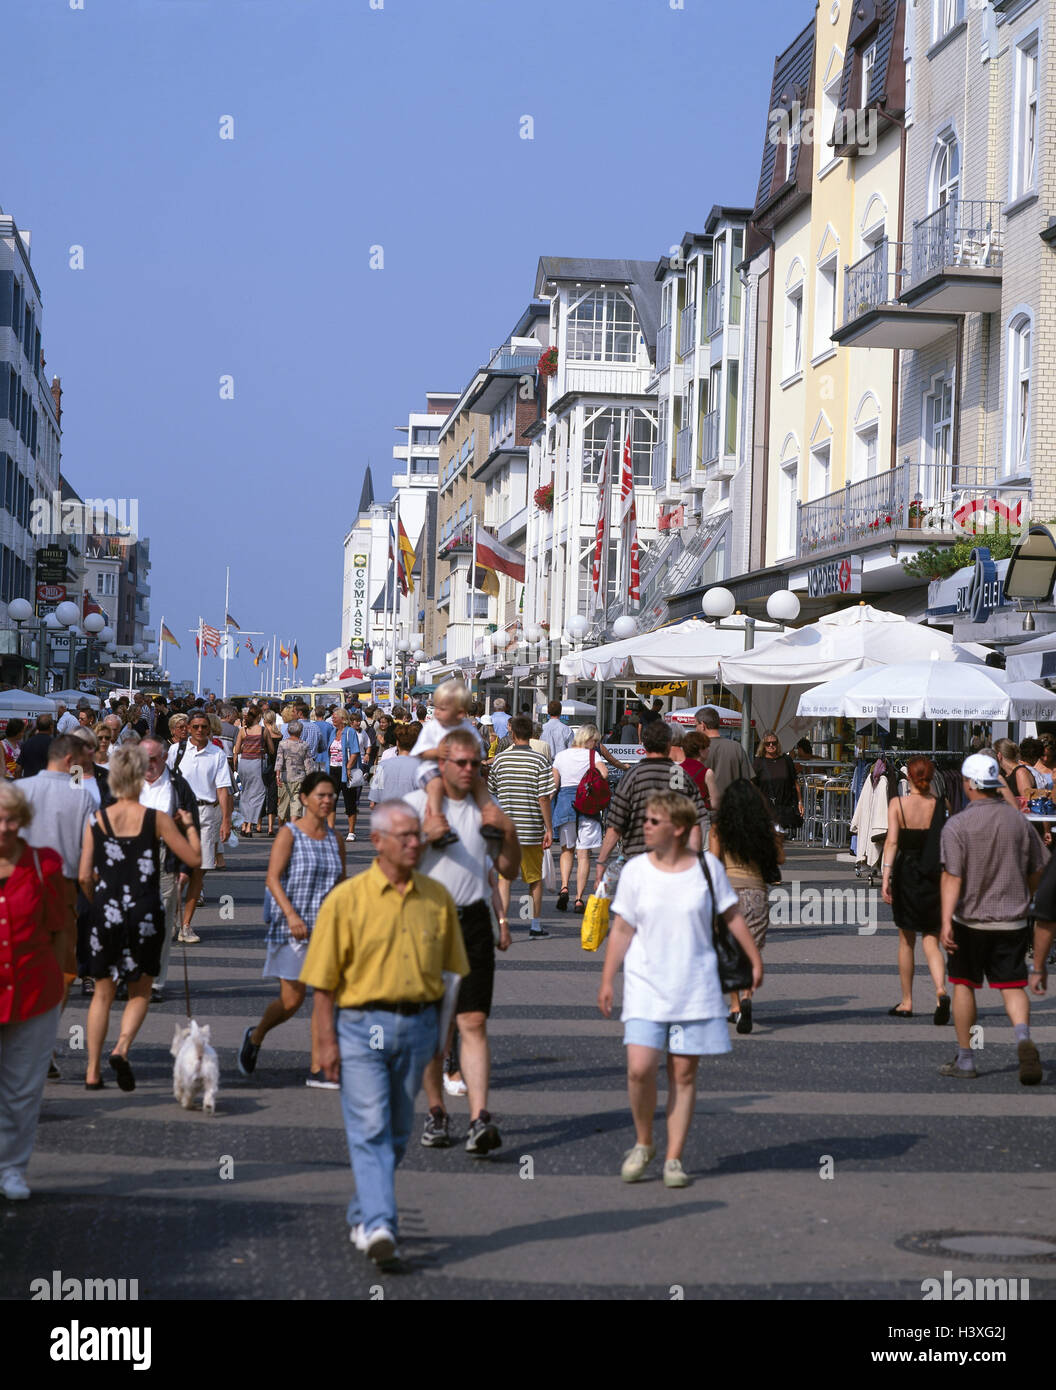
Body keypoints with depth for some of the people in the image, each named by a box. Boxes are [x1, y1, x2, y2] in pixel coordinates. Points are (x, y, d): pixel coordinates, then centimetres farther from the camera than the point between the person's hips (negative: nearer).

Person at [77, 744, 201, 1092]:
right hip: (145, 914, -1)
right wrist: (188, 826, 14)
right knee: (140, 992, 13)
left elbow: (84, 876, -1)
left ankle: (93, 1071, 11)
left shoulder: (97, 820, -1)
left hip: (106, 915, 2)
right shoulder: (157, 819, -6)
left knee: (102, 993, 13)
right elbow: (194, 859, -2)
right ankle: (122, 1048, -12)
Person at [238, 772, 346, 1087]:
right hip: (292, 929, -4)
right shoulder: (289, 834, -5)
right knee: (292, 999, -2)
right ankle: (255, 1037, 28)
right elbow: (273, 878, -12)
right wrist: (291, 914, -24)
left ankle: (317, 1070, -2)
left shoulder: (335, 840, 10)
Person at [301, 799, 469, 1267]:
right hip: (362, 1023, -4)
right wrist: (326, 1041, -9)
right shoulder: (346, 899, -4)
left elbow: (453, 969, 13)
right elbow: (324, 979, -4)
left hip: (419, 1025, 4)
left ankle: (364, 1215, 28)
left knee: (397, 1131, 12)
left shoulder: (437, 898, 7)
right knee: (369, 1128, -11)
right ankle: (380, 1227, -18)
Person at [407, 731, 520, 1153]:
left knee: (473, 1023, -9)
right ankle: (435, 1112, 21)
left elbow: (509, 871, 13)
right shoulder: (416, 804, 2)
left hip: (472, 922, 1)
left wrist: (509, 831, -3)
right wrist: (425, 835, -17)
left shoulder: (484, 809, 12)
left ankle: (480, 1120, -16)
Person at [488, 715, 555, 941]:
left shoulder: (500, 759, 1)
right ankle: (536, 926, 19)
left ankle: (502, 921, -12)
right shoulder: (539, 761, -6)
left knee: (504, 877, 3)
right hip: (532, 827, -1)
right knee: (535, 878, 12)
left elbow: (490, 792, 9)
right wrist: (549, 829, -2)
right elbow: (544, 798, -9)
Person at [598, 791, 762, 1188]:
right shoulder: (635, 870, 1)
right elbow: (622, 930, 5)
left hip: (695, 988, 0)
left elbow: (732, 916, 10)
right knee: (640, 1068, -13)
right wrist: (607, 981, 2)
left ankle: (674, 1159, 10)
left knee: (683, 1073, 1)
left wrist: (756, 960, 10)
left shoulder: (707, 866, 0)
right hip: (646, 987, 0)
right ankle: (643, 1144, 9)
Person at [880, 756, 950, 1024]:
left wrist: (886, 875, -18)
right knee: (930, 941, 6)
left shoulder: (897, 804, -5)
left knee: (906, 941, 14)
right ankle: (941, 991, -19)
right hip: (934, 877, 1)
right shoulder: (941, 805, 0)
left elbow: (892, 841, -14)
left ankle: (906, 1002, 20)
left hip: (906, 873, -1)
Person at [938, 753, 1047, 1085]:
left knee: (963, 985, 12)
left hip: (970, 920, -2)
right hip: (1012, 921, 2)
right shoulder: (1019, 821, 2)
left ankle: (965, 1059, 16)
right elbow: (1037, 872, 10)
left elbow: (952, 877, -18)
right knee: (1012, 986, 3)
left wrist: (946, 922, -23)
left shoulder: (957, 824, -11)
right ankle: (1023, 1038, -25)